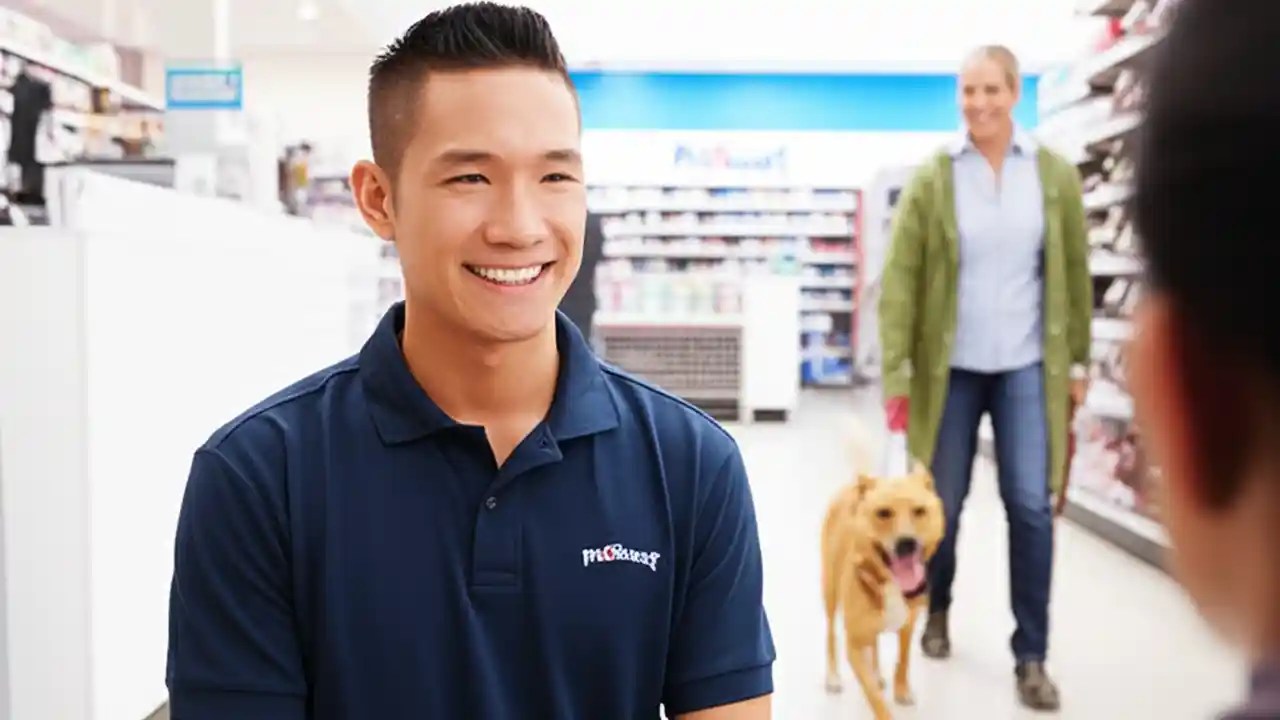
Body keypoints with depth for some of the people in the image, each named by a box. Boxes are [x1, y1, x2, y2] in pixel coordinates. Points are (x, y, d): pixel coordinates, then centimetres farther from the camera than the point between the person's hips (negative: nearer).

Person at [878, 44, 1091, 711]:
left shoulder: (1055, 175, 1)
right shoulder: (931, 179, -4)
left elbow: (1075, 273, 7)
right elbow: (900, 277, -7)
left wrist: (1077, 361, 6)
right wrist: (897, 369, -12)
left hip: (1026, 366, 1)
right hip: (950, 367, -1)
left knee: (1031, 505, -3)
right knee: (942, 503, 8)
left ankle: (1031, 656, 10)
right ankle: (936, 608, 35)